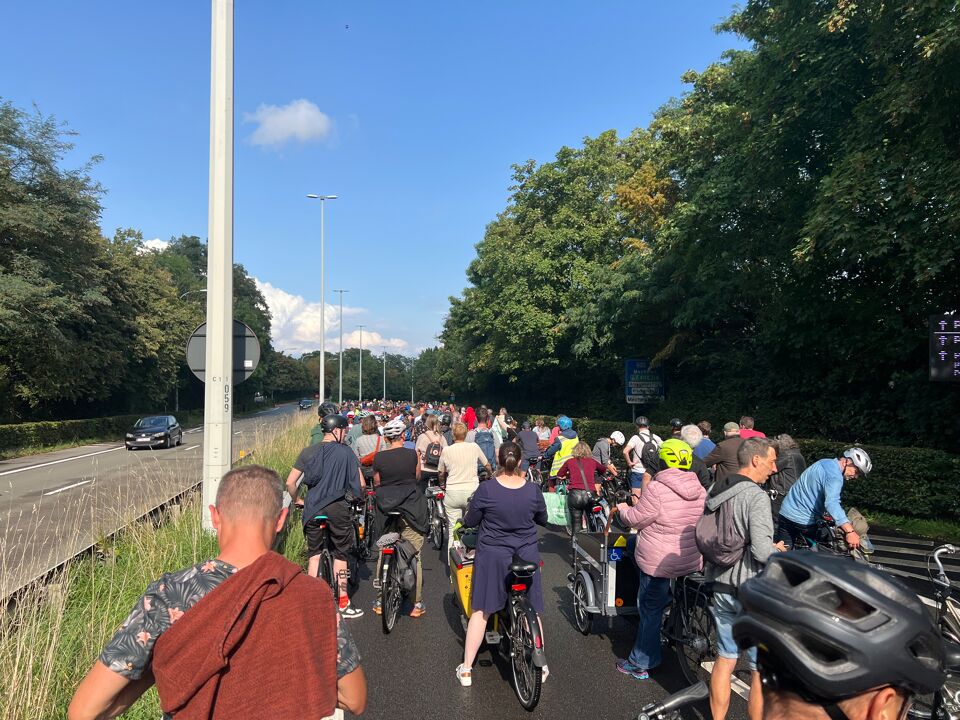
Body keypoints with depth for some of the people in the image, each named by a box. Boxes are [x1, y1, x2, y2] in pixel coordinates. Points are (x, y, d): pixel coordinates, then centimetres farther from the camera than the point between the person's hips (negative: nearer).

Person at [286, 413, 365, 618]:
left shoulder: (308, 452, 3)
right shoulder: (346, 452, -5)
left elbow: (290, 483, 0)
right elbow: (360, 484, -5)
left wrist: (297, 500, 17)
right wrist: (353, 495, 15)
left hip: (312, 508, 3)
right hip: (338, 508, -2)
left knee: (313, 553, 16)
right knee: (340, 554, 11)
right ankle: (343, 602, 18)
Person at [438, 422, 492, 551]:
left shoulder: (446, 450, -1)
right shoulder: (474, 447, -1)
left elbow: (441, 474, 10)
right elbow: (487, 465, 14)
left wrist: (443, 485, 31)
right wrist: (490, 474, 36)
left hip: (452, 492, 0)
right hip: (472, 490, 0)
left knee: (453, 530, 6)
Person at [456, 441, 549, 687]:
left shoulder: (486, 489, -17)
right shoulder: (533, 490, -10)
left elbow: (470, 522, -6)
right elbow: (543, 520, 7)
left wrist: (467, 515, 16)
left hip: (492, 556, -1)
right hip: (526, 555, 2)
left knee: (481, 611, 10)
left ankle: (466, 669, 16)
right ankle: (540, 666, 29)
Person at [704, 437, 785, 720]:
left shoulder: (715, 491, 5)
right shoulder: (756, 496, -19)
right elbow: (761, 551, -25)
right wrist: (778, 551, -4)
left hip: (721, 585, 8)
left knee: (724, 660, 19)